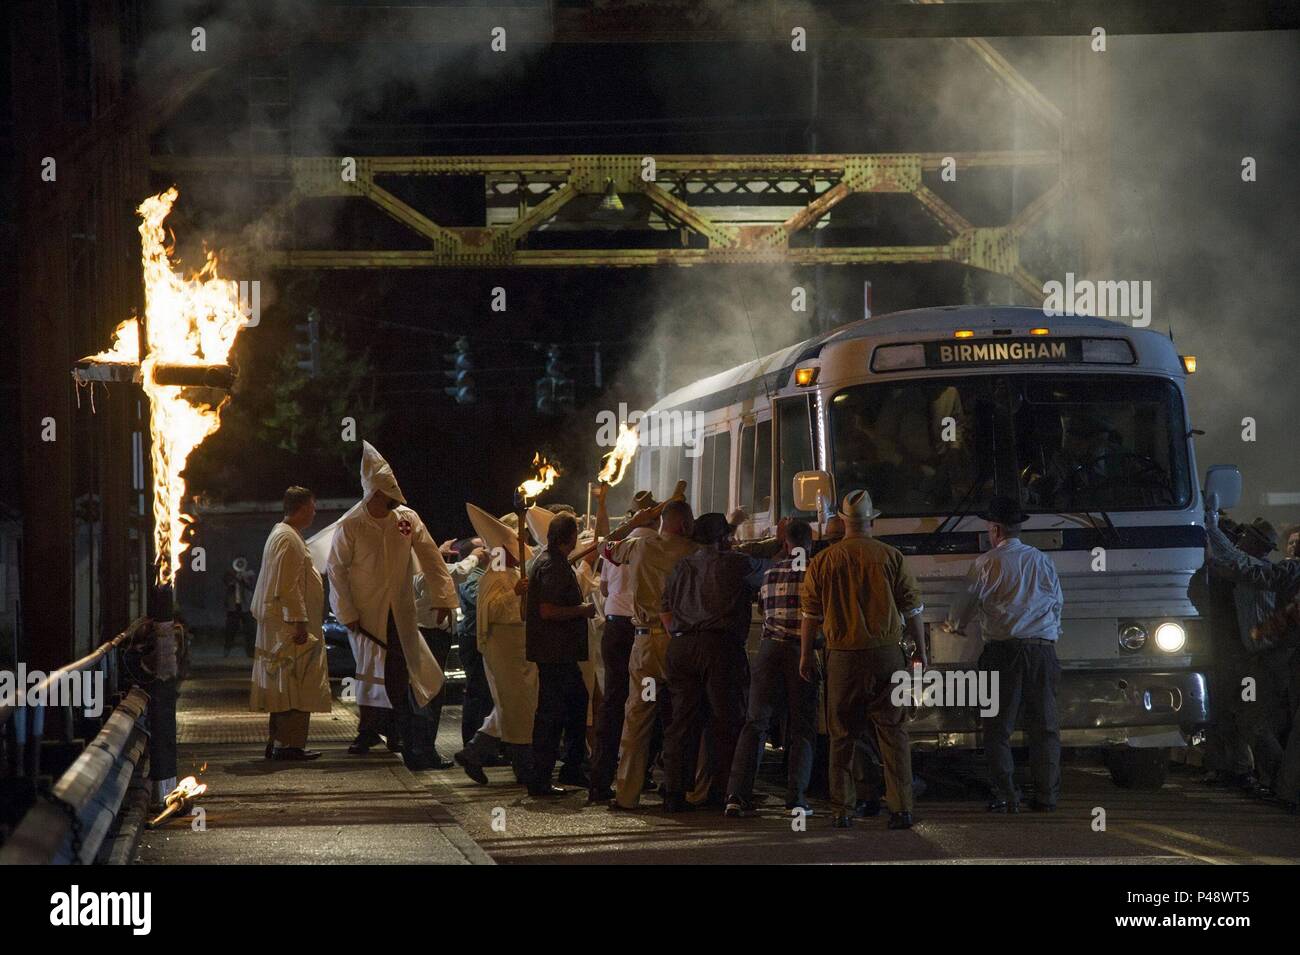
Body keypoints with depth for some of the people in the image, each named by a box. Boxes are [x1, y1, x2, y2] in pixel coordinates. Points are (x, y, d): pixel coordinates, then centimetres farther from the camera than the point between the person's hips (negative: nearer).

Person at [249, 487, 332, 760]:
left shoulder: (282, 534, 18)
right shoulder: (288, 539, -16)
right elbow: (287, 587, -22)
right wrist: (300, 622, -22)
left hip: (281, 626, 11)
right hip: (289, 625, -11)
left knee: (283, 687, 13)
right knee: (294, 685, -9)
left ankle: (277, 742, 16)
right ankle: (289, 744, -9)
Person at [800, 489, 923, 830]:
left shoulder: (823, 561, 2)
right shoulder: (891, 557, -1)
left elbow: (810, 613, 6)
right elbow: (912, 610, 1)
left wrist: (805, 656, 16)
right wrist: (921, 653, 10)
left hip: (842, 657, 1)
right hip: (886, 654, -1)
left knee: (842, 737, 8)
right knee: (893, 733, 3)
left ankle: (842, 811, 7)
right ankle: (901, 808, -3)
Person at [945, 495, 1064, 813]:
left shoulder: (988, 563, -1)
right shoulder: (1042, 560, 12)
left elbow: (966, 602, 4)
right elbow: (1058, 602, 21)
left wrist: (953, 625, 26)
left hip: (1003, 651, -4)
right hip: (1043, 649, 4)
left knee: (999, 728, 2)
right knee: (1044, 726, 7)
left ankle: (1006, 796, -4)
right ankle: (1046, 796, 4)